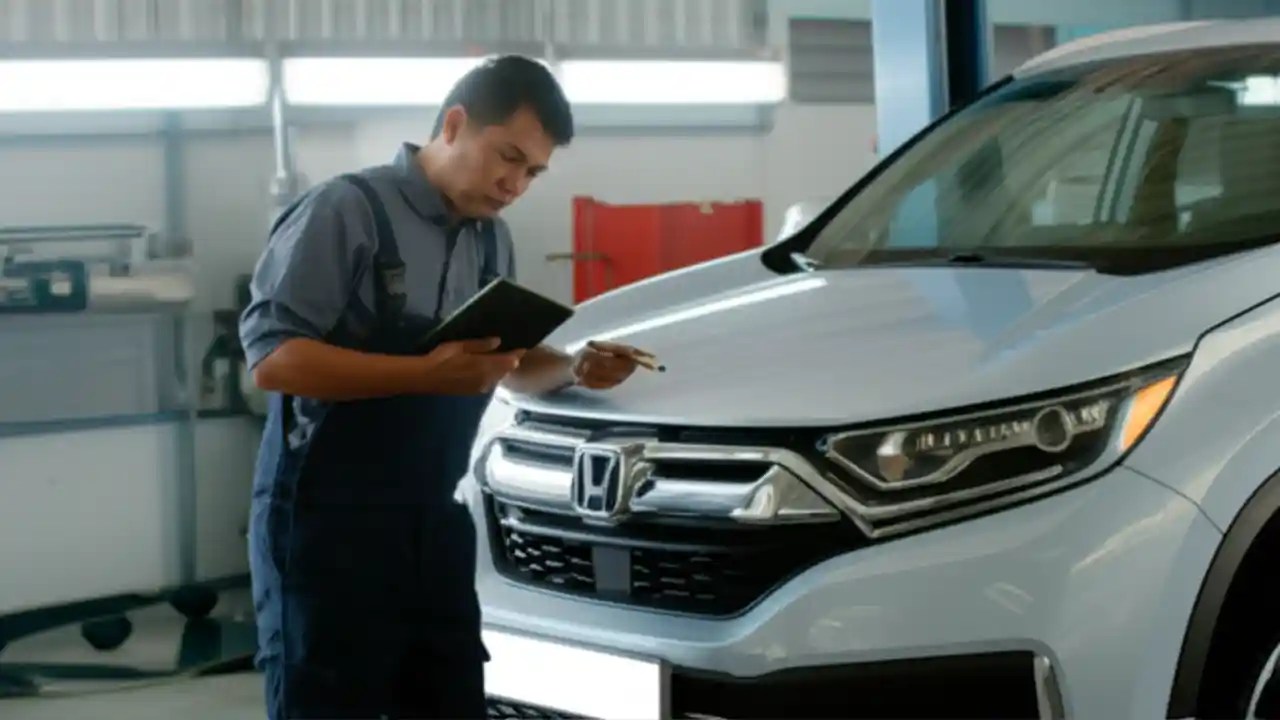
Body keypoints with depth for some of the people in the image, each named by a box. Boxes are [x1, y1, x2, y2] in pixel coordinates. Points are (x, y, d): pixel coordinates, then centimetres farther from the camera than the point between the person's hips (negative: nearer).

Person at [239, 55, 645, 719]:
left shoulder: (493, 241, 13)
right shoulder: (346, 211, -11)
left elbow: (512, 367, 24)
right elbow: (272, 356, -19)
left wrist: (574, 368, 1)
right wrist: (426, 373, -26)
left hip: (434, 525, 7)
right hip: (327, 523, -7)